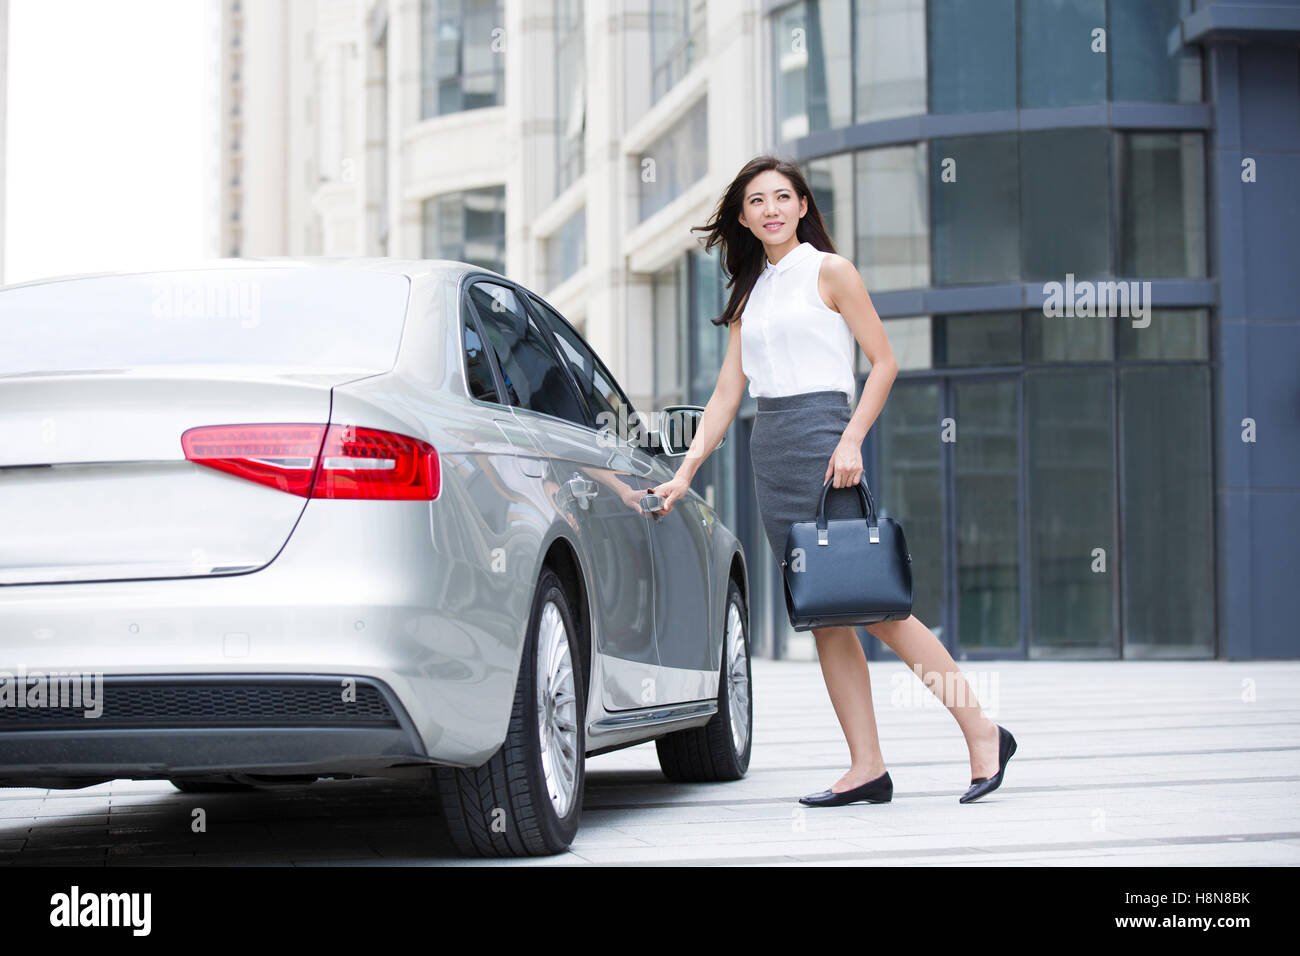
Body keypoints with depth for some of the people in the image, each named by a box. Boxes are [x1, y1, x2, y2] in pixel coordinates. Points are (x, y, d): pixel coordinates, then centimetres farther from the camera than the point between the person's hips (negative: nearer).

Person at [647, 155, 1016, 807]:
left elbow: (884, 361, -4)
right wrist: (685, 472, 8)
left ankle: (981, 732, -3)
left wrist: (851, 440, -15)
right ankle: (866, 768, 2)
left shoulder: (828, 271, 1)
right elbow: (726, 394, 16)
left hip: (822, 438, -6)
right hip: (768, 450, 6)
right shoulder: (750, 293, 17)